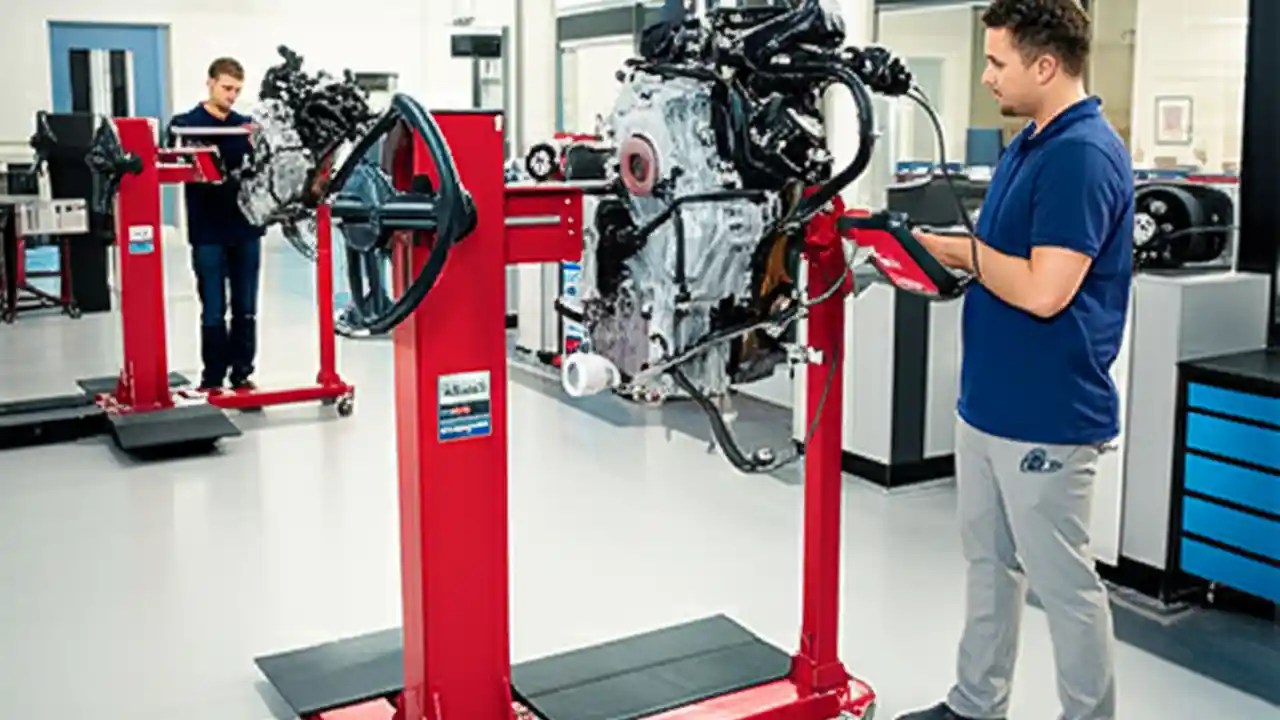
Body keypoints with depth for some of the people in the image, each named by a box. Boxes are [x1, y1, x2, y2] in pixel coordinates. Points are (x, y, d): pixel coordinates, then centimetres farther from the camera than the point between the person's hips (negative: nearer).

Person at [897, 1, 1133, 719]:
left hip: (1046, 414, -10)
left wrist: (964, 251, -12)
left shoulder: (1084, 155, -21)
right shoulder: (1030, 144, 10)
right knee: (989, 564, 19)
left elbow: (1044, 290, -27)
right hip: (989, 401, 10)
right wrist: (944, 258, 0)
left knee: (1064, 582, 5)